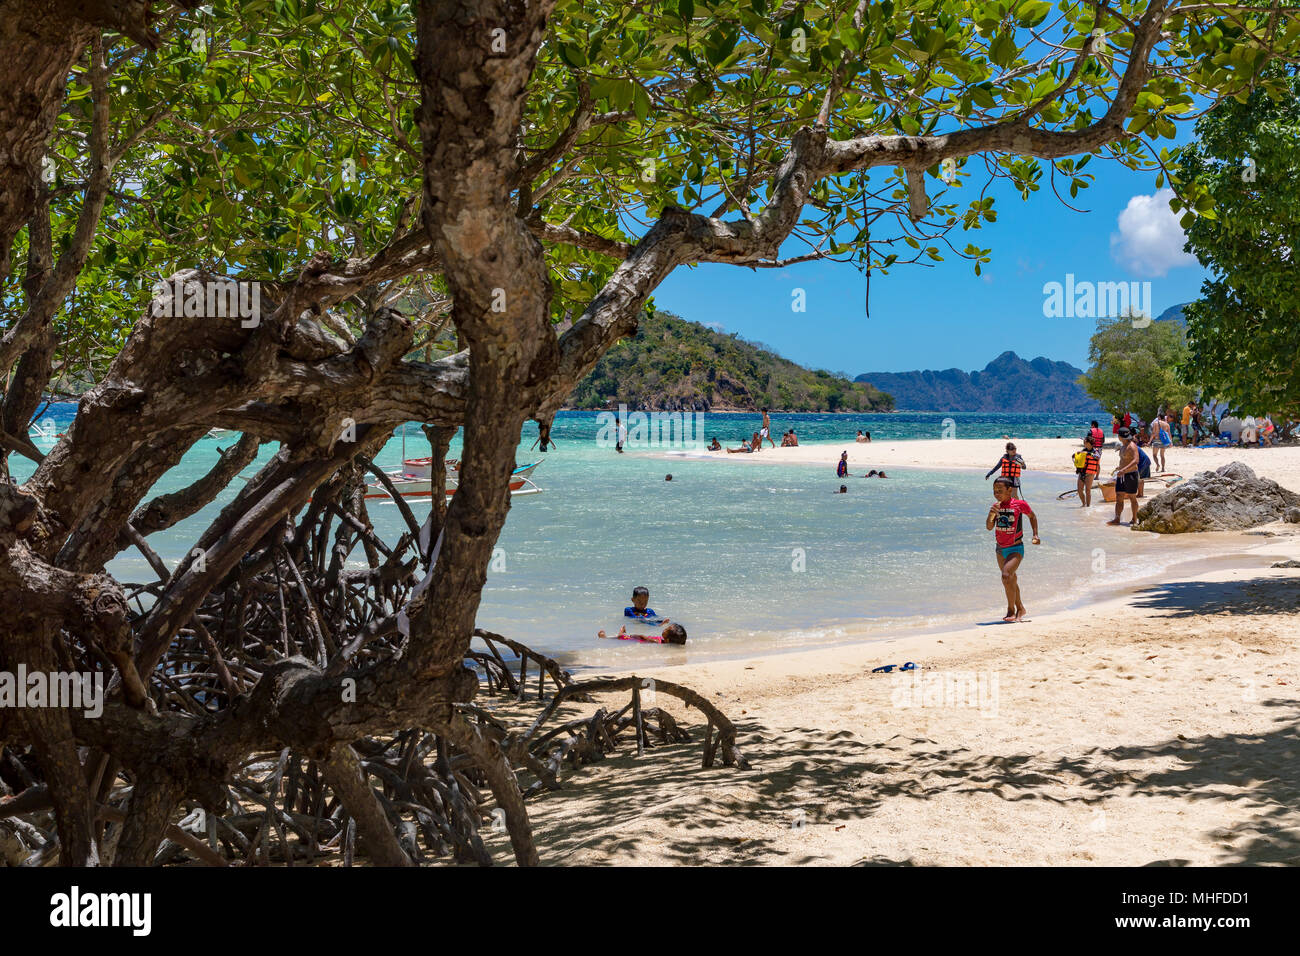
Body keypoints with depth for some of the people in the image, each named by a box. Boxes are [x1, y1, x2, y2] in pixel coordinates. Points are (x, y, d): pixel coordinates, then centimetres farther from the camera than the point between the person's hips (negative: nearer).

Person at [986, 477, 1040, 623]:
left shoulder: (1020, 504, -12)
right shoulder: (996, 506, -1)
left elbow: (1032, 516, 7)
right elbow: (989, 527, -7)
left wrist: (1035, 535, 3)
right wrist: (991, 514, -25)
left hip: (1016, 549, -5)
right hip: (1000, 549, 6)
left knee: (1006, 576, -23)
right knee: (1012, 580, 18)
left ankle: (1011, 610, -9)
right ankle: (1020, 608, 36)